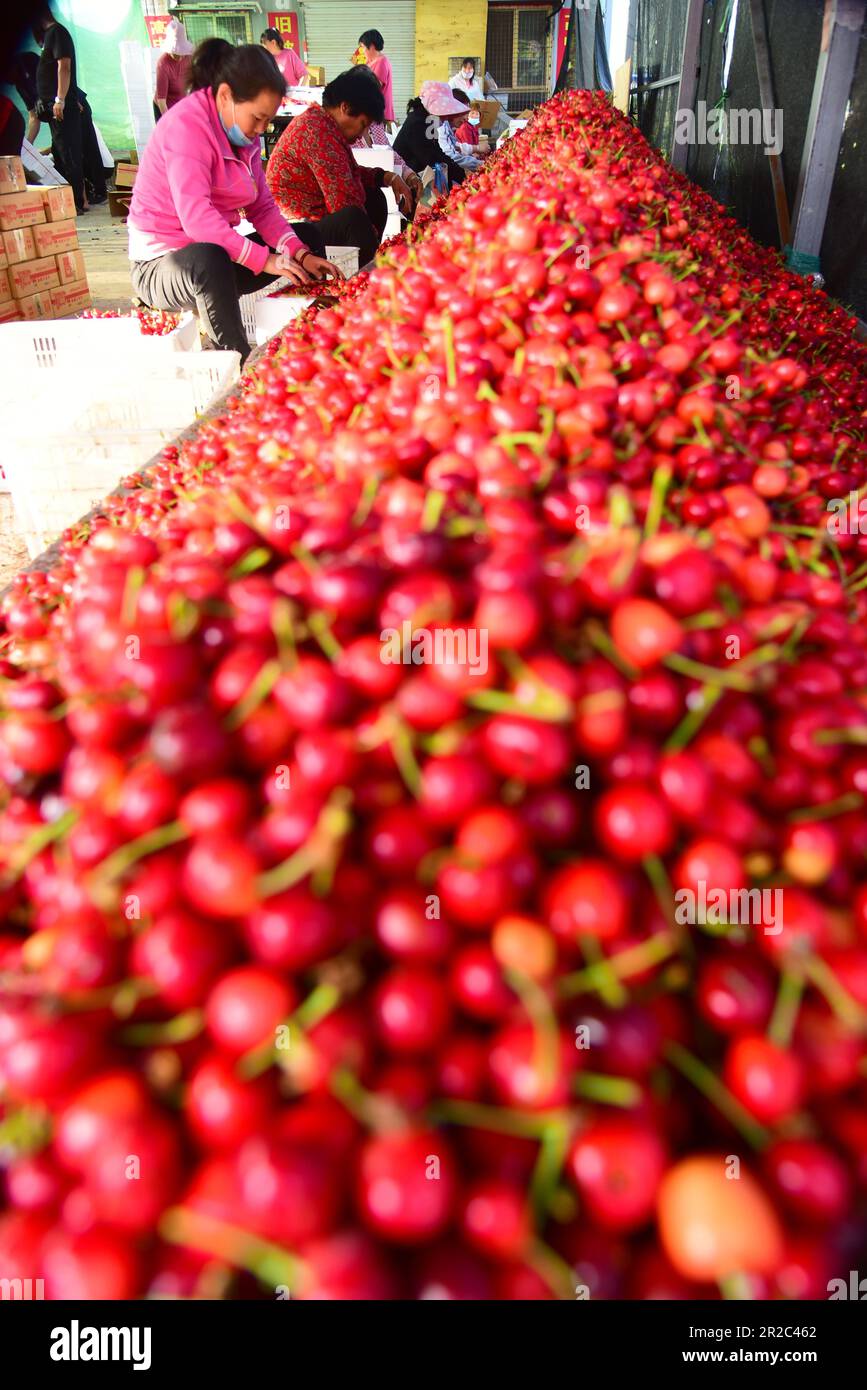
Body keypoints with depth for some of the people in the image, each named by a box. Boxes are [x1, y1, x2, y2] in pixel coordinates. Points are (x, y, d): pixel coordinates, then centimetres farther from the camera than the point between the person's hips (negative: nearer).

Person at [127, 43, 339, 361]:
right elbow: (195, 217, -31)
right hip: (162, 262, -9)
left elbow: (261, 205, 4)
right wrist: (263, 259, -32)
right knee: (209, 259, -44)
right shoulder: (187, 126, -20)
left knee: (308, 239, 9)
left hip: (215, 253, 9)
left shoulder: (243, 131, 7)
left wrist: (300, 254, -12)